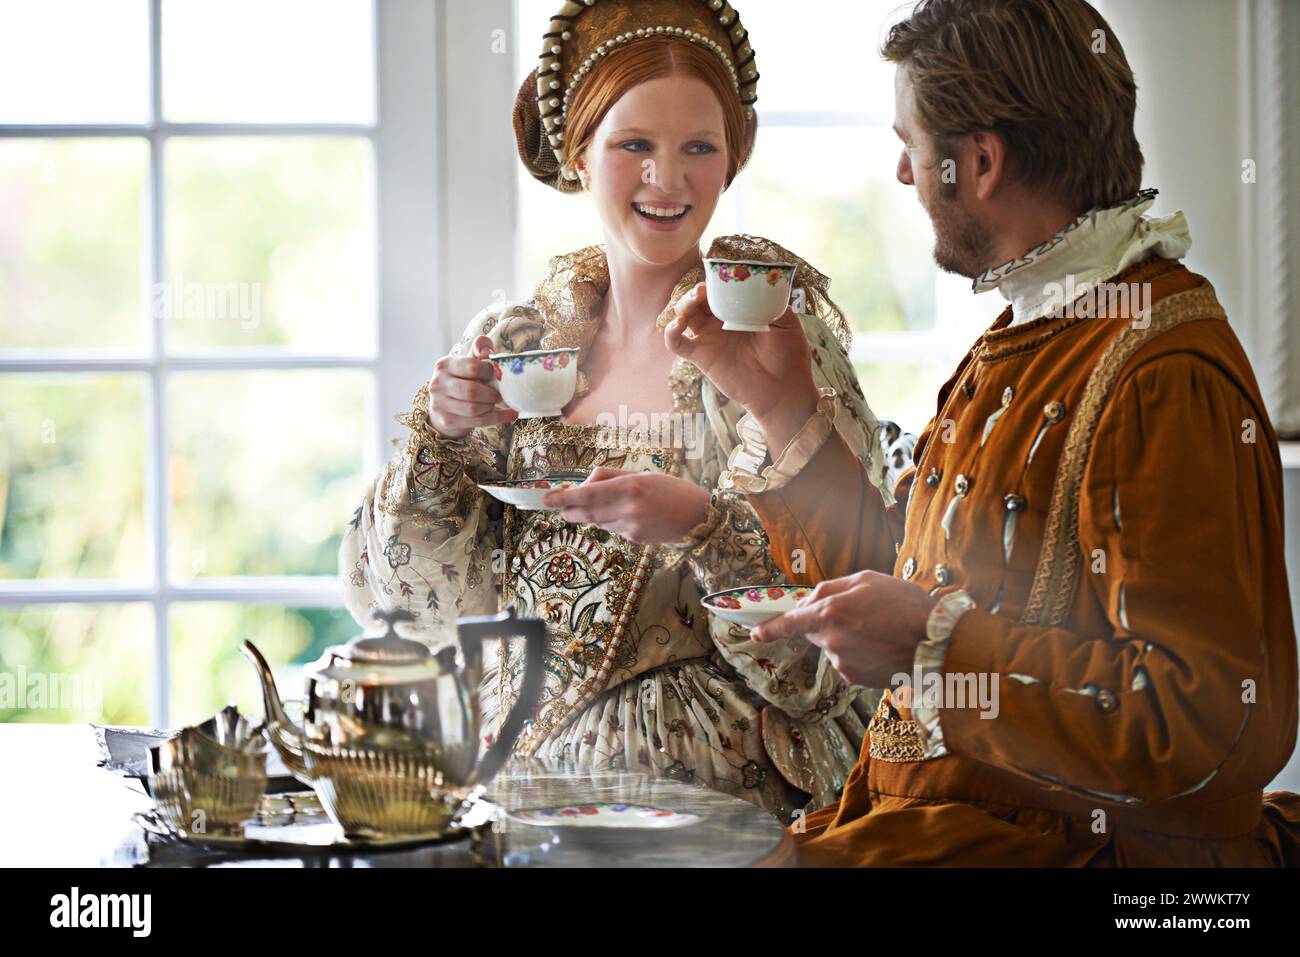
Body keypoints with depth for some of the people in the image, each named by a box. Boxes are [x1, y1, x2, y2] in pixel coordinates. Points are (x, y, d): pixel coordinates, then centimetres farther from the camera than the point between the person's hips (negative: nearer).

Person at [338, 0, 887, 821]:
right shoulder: (516, 344, 8)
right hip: (531, 776, 4)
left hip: (718, 789, -3)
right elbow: (395, 591, 8)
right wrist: (438, 435, -7)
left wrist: (702, 524, -22)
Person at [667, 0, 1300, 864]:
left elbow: (1214, 724, -24)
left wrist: (936, 643, -22)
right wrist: (783, 403, 19)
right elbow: (899, 586, 24)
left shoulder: (1167, 380, -18)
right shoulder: (1030, 337, 16)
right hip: (930, 807, 10)